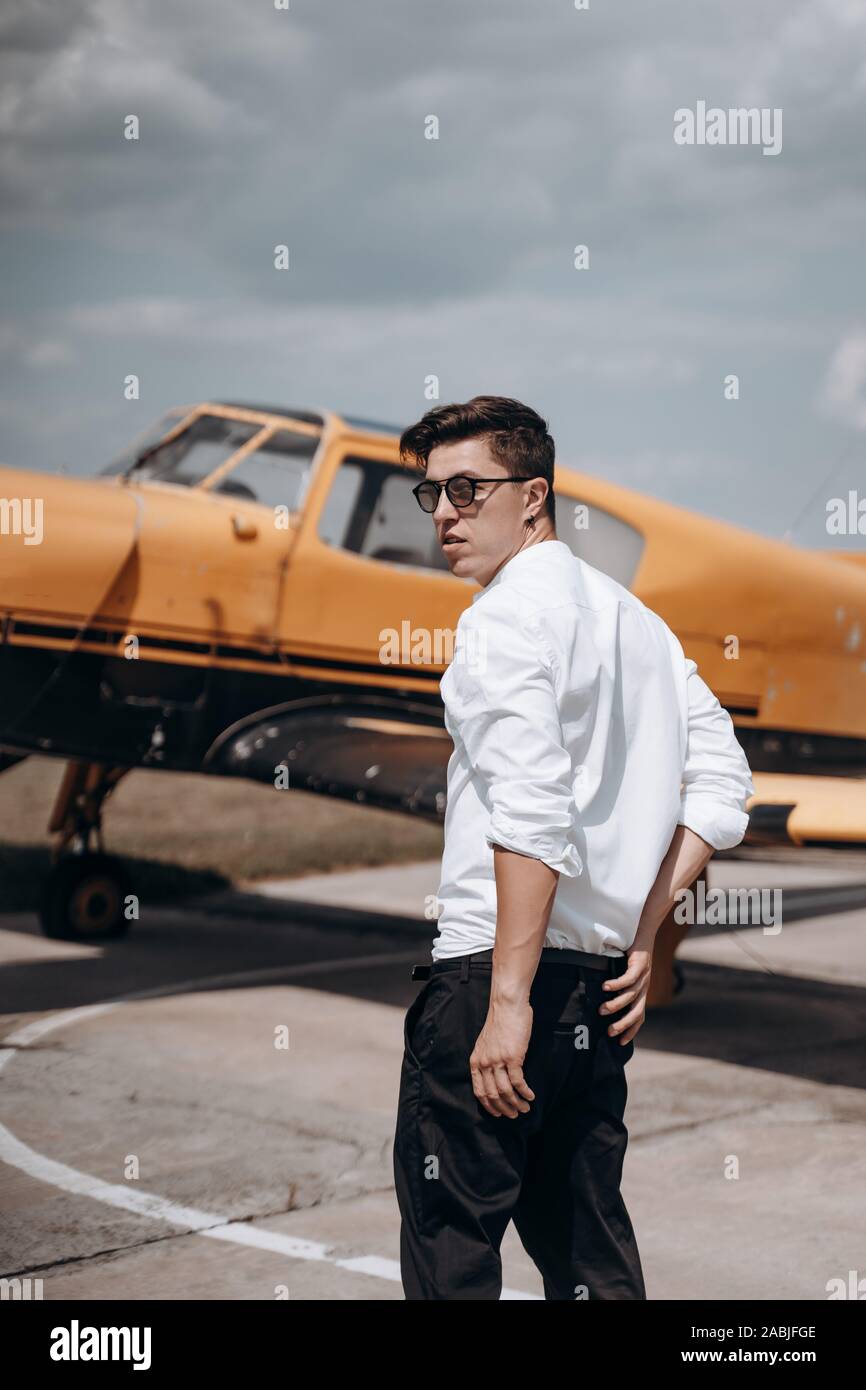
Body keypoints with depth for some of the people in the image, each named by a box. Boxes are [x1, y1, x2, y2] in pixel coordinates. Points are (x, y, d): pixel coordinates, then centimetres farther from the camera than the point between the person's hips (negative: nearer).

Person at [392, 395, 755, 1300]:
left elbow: (533, 815, -20)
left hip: (492, 971, -9)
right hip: (602, 983, 9)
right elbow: (722, 784, 14)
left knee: (448, 1248, -3)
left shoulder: (507, 611, -9)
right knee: (589, 1251, 16)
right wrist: (643, 934, 11)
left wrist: (508, 1001, -22)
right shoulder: (632, 616, 17)